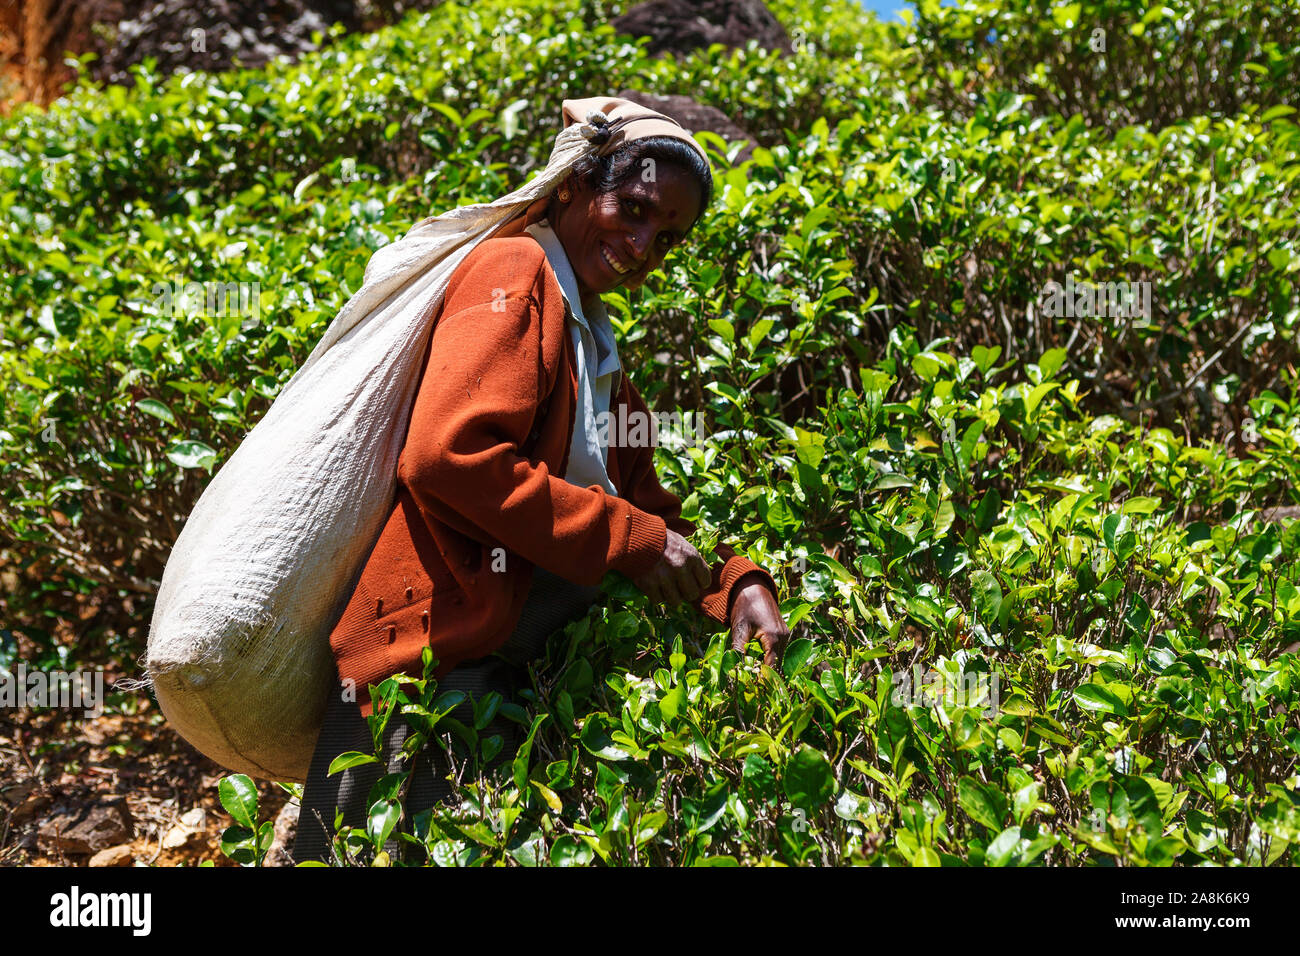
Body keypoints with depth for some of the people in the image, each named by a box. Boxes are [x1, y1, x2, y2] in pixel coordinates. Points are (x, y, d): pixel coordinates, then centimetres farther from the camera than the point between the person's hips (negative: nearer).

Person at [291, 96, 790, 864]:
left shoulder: (599, 350, 22)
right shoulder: (515, 271, -6)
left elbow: (650, 504, 21)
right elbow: (446, 452, -21)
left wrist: (738, 584, 1)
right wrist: (629, 540, -16)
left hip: (514, 679, 9)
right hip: (429, 671, -9)